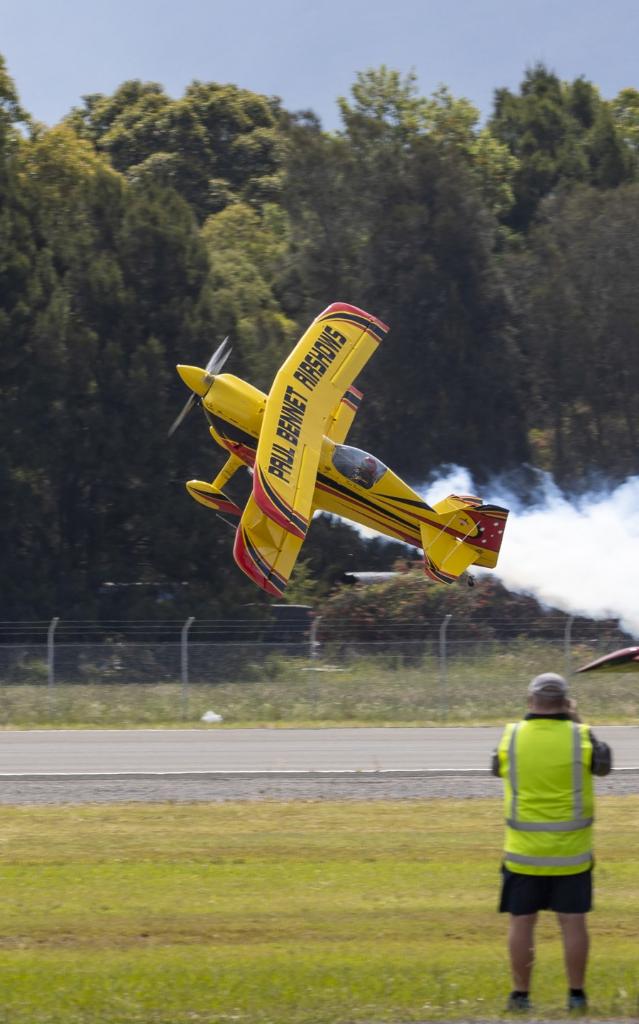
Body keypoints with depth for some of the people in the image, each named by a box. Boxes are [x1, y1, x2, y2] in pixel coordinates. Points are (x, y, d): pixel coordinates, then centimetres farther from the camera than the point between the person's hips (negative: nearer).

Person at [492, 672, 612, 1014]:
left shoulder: (511, 736, -6)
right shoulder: (580, 737, -8)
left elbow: (498, 768, 14)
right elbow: (603, 764, 11)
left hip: (524, 851, 0)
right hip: (571, 852, 0)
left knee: (522, 922, 8)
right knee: (572, 921, 8)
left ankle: (520, 995, 12)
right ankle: (576, 995, 11)